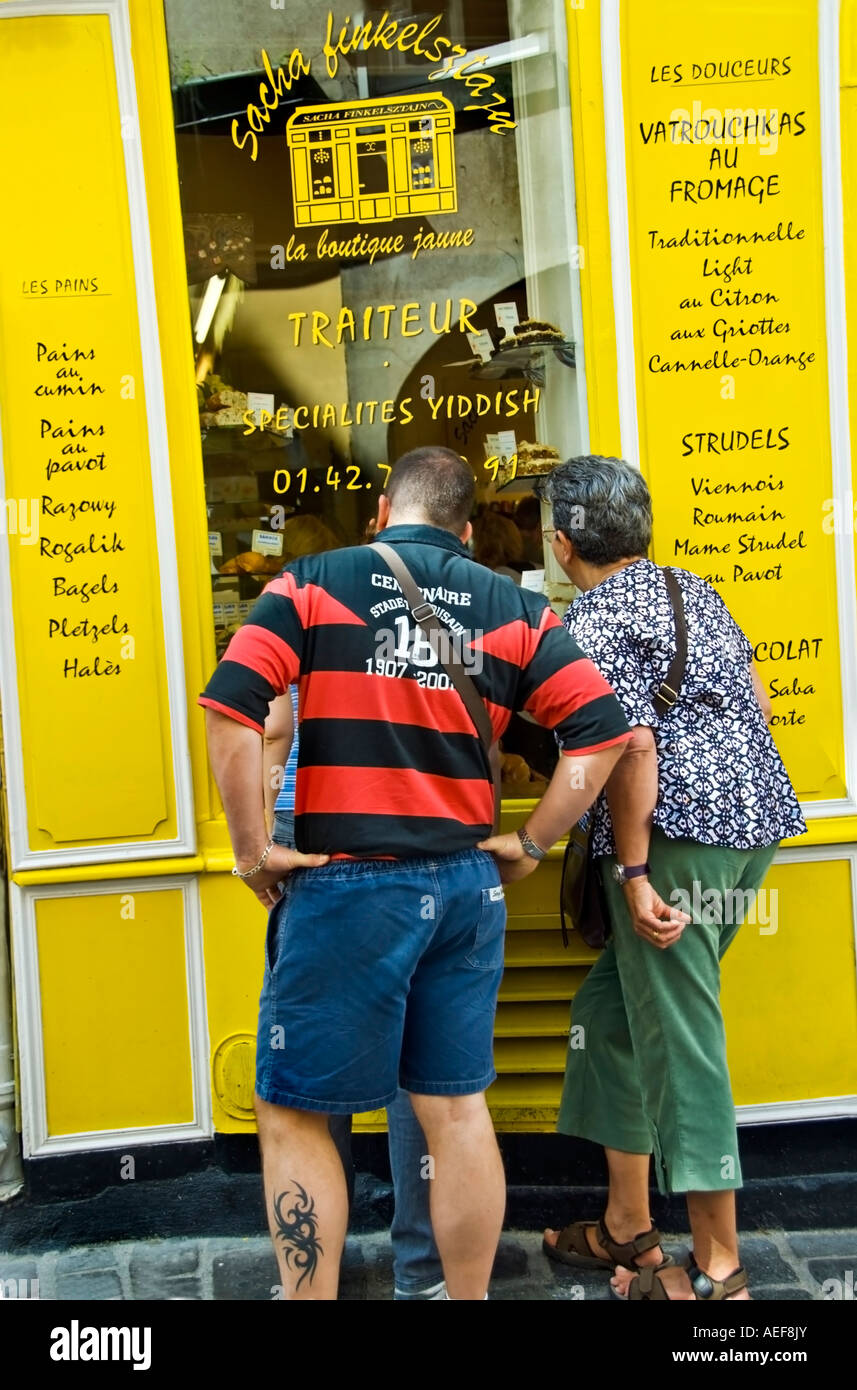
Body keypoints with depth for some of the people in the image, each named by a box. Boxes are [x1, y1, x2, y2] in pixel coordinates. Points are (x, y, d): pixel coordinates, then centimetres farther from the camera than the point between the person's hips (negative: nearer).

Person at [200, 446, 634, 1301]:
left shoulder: (312, 583, -1)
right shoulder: (514, 608, 7)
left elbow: (229, 707, -13)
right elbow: (602, 730, 1)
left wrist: (252, 851, -6)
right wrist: (529, 845, 6)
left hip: (344, 885, -3)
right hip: (466, 886, 4)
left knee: (293, 1111, 11)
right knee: (458, 1107, 15)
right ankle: (468, 1296, 29)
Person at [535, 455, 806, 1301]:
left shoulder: (591, 621, -7)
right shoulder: (693, 590, 17)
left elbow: (633, 747, -17)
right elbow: (758, 706, 19)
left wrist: (633, 871, -15)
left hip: (676, 831, -9)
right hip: (751, 818, 9)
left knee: (677, 1038, 0)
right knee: (614, 1007, 17)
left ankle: (718, 1272, 12)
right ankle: (626, 1227, 27)